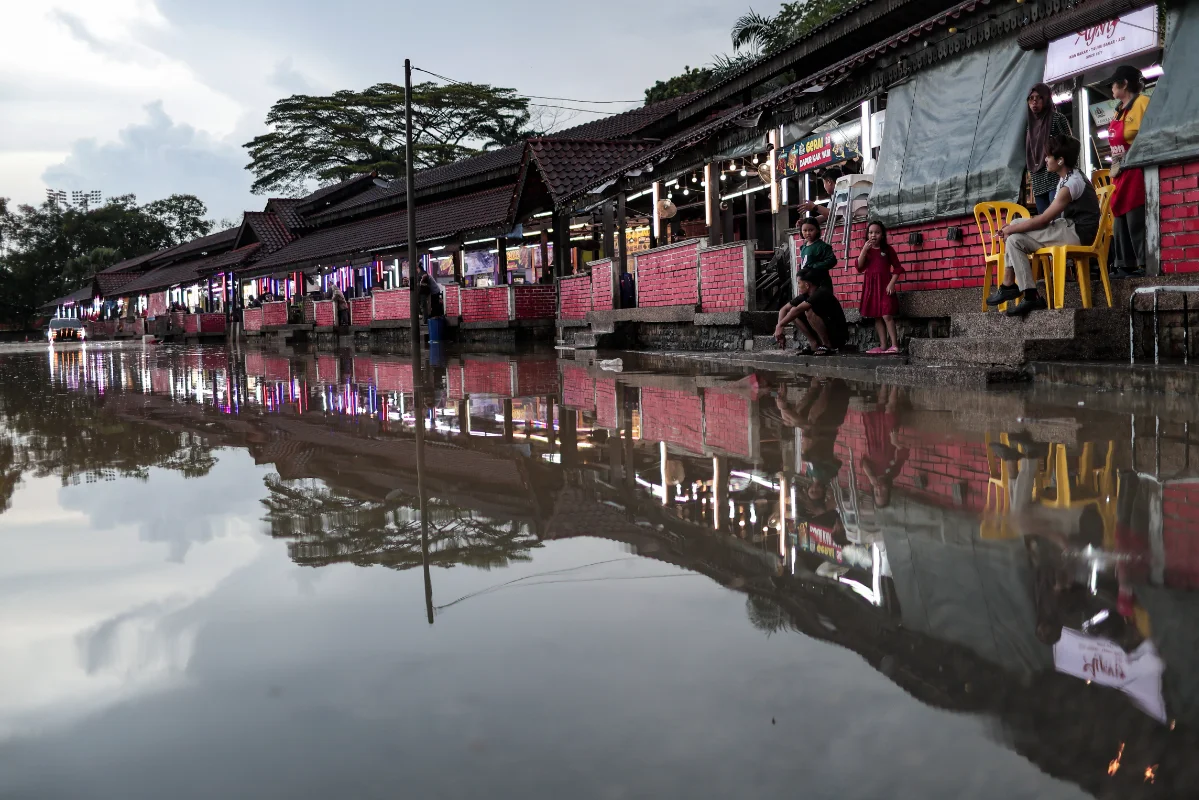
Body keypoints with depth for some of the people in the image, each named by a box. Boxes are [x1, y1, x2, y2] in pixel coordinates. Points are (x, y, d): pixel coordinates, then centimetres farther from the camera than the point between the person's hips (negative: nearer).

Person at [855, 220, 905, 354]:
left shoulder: (888, 249, 1)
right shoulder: (866, 250, 10)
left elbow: (897, 268, 0)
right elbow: (859, 267, -3)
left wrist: (892, 283, -12)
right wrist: (864, 249, -10)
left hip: (884, 285, -4)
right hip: (871, 285, 4)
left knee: (887, 315, -12)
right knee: (877, 317, 5)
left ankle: (894, 345, -10)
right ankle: (883, 346, 7)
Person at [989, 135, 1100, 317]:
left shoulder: (1072, 184, -20)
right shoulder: (1067, 177, 12)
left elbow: (1043, 219, -20)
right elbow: (1049, 216, 13)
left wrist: (1012, 229, -8)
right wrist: (1014, 227, 4)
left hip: (1076, 233, -10)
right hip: (1069, 228, 10)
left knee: (1014, 239, -16)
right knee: (1016, 230, 4)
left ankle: (1030, 296, -13)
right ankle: (1009, 286, -2)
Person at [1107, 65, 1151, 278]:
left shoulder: (1142, 103, -8)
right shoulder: (1119, 111, 18)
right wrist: (1115, 168, 15)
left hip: (1136, 170, -9)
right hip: (1120, 173, 9)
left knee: (1136, 220, -12)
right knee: (1120, 219, 8)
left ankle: (1145, 265, -9)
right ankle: (1126, 266, 11)